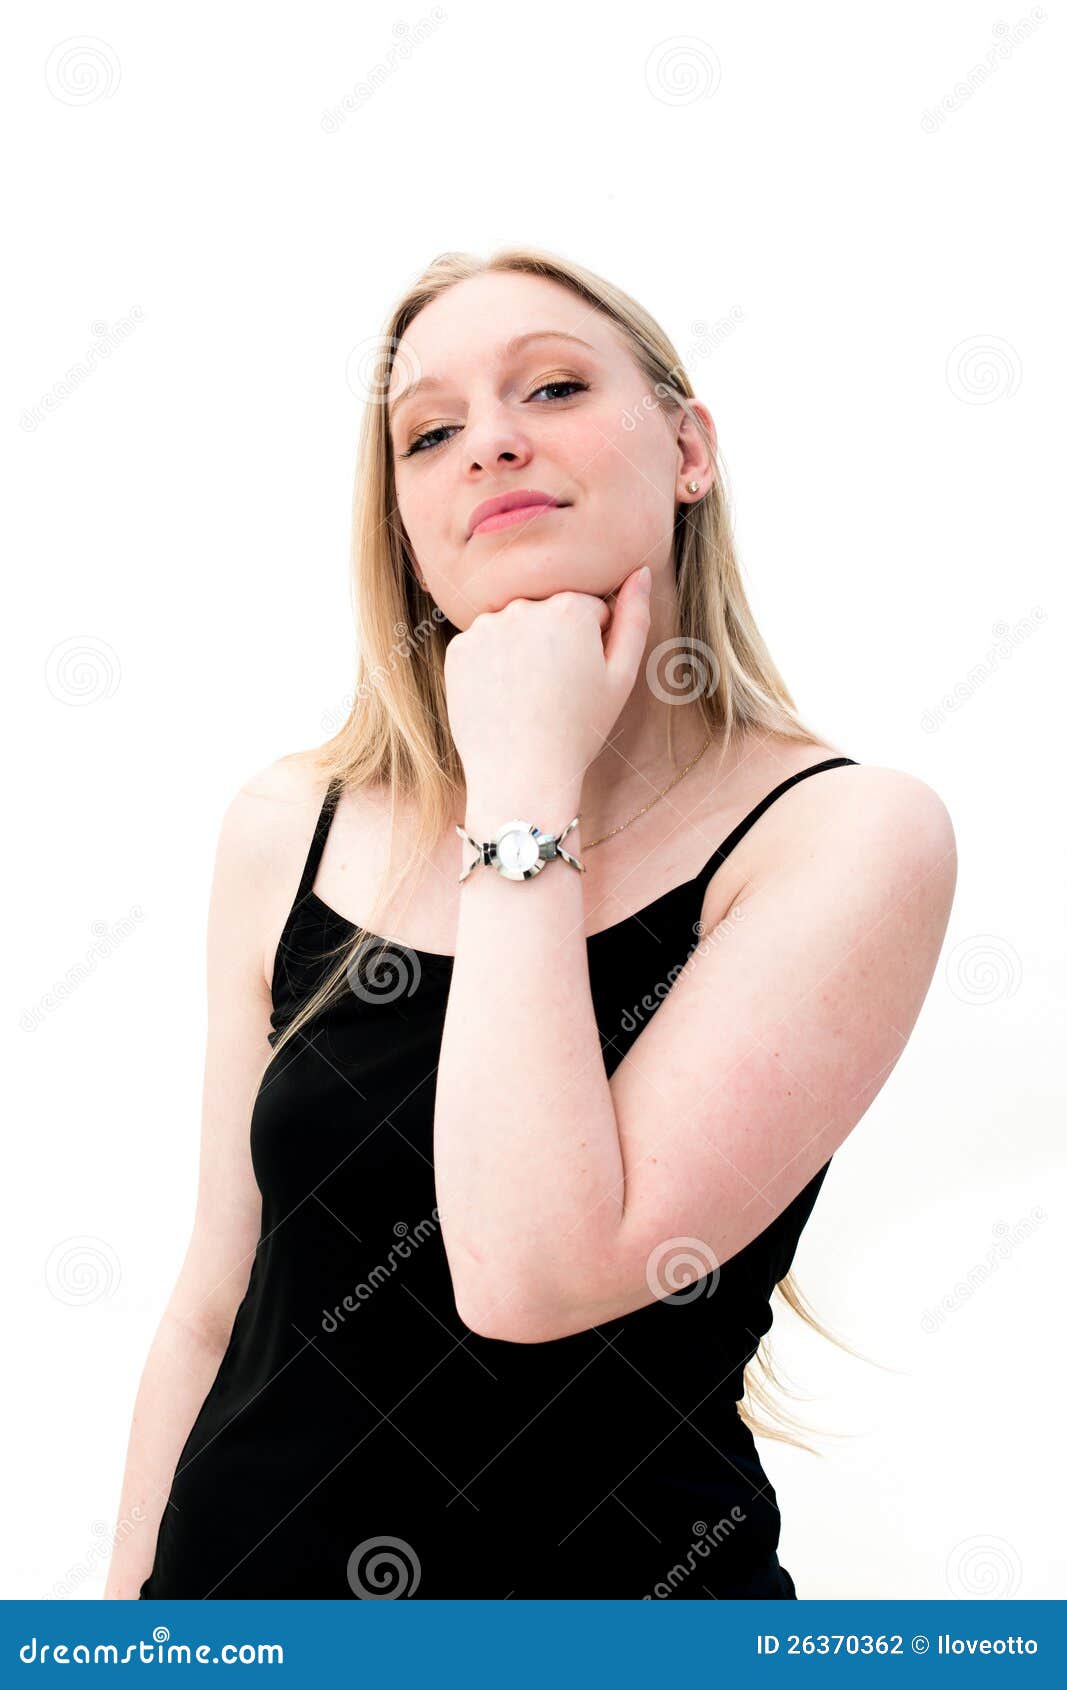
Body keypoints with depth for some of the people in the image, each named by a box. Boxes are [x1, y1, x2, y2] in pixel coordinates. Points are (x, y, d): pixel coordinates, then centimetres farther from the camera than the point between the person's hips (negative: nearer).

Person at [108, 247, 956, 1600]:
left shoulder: (853, 836, -16)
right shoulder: (286, 833, -4)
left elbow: (532, 1279, -27)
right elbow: (215, 1306, 1)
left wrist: (525, 785, -22)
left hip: (616, 1585, -3)